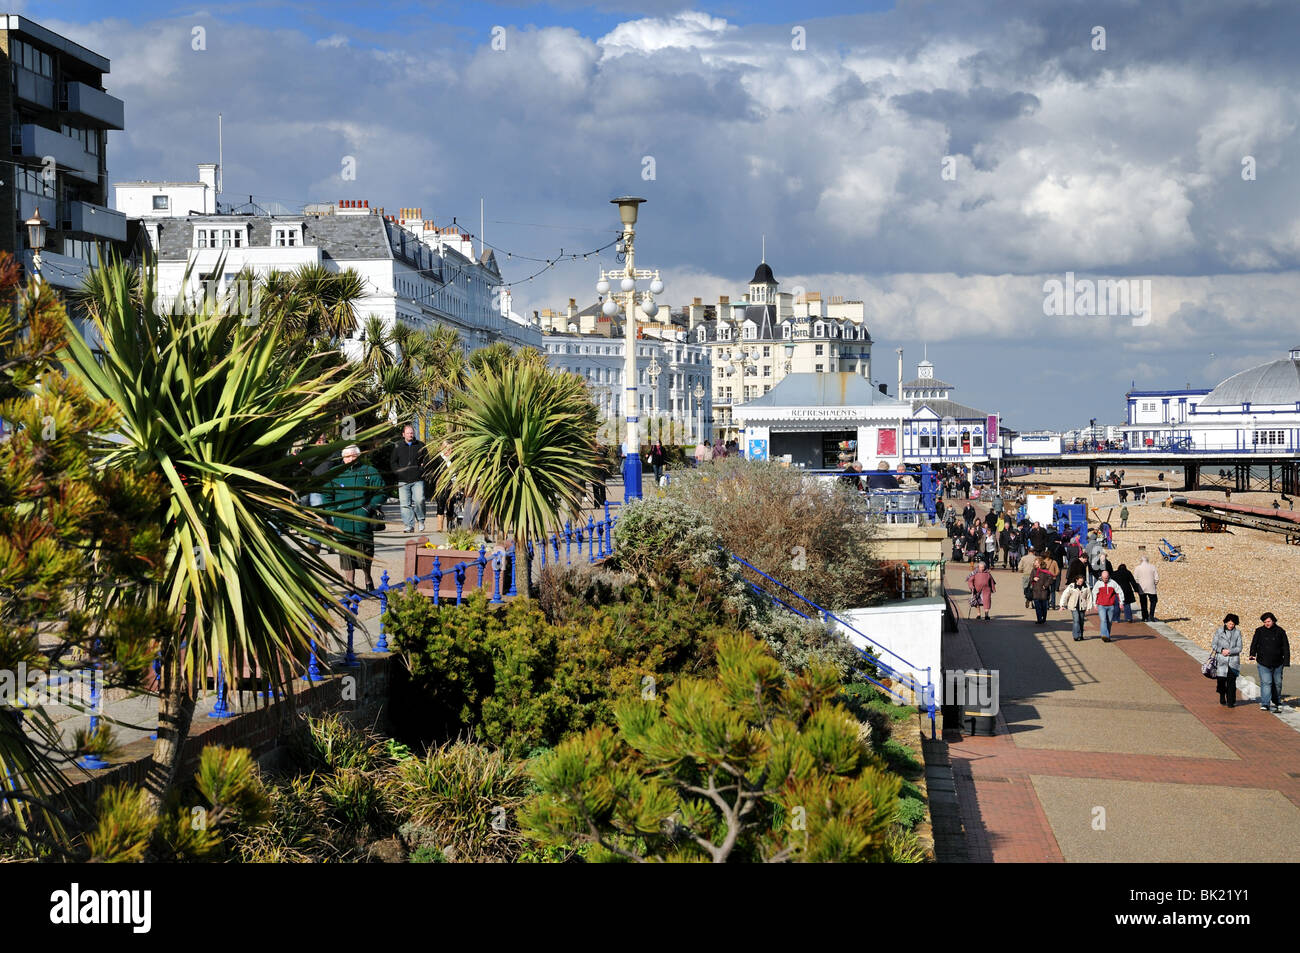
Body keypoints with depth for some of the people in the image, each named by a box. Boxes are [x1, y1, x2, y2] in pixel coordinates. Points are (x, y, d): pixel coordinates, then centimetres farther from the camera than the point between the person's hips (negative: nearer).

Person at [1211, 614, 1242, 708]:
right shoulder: (1219, 631, 3)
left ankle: (1231, 702, -2)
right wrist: (1222, 650, -13)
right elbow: (1214, 645, 3)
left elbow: (1239, 648, 2)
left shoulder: (1237, 632, 5)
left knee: (1231, 682, -8)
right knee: (1221, 680, 3)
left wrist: (1229, 651, -14)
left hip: (1233, 661, 0)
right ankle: (1222, 699, 26)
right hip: (1221, 660, 0)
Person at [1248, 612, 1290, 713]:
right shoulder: (1259, 631, 3)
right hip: (1263, 663, -2)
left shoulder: (1280, 632, 4)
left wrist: (1286, 662, 1)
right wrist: (1252, 654, -19)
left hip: (1277, 663, 2)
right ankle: (1264, 704, -16)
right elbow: (1254, 644, 0)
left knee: (1277, 683, 12)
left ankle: (1276, 702, 30)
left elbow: (1286, 647, 6)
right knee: (1266, 683, -13)